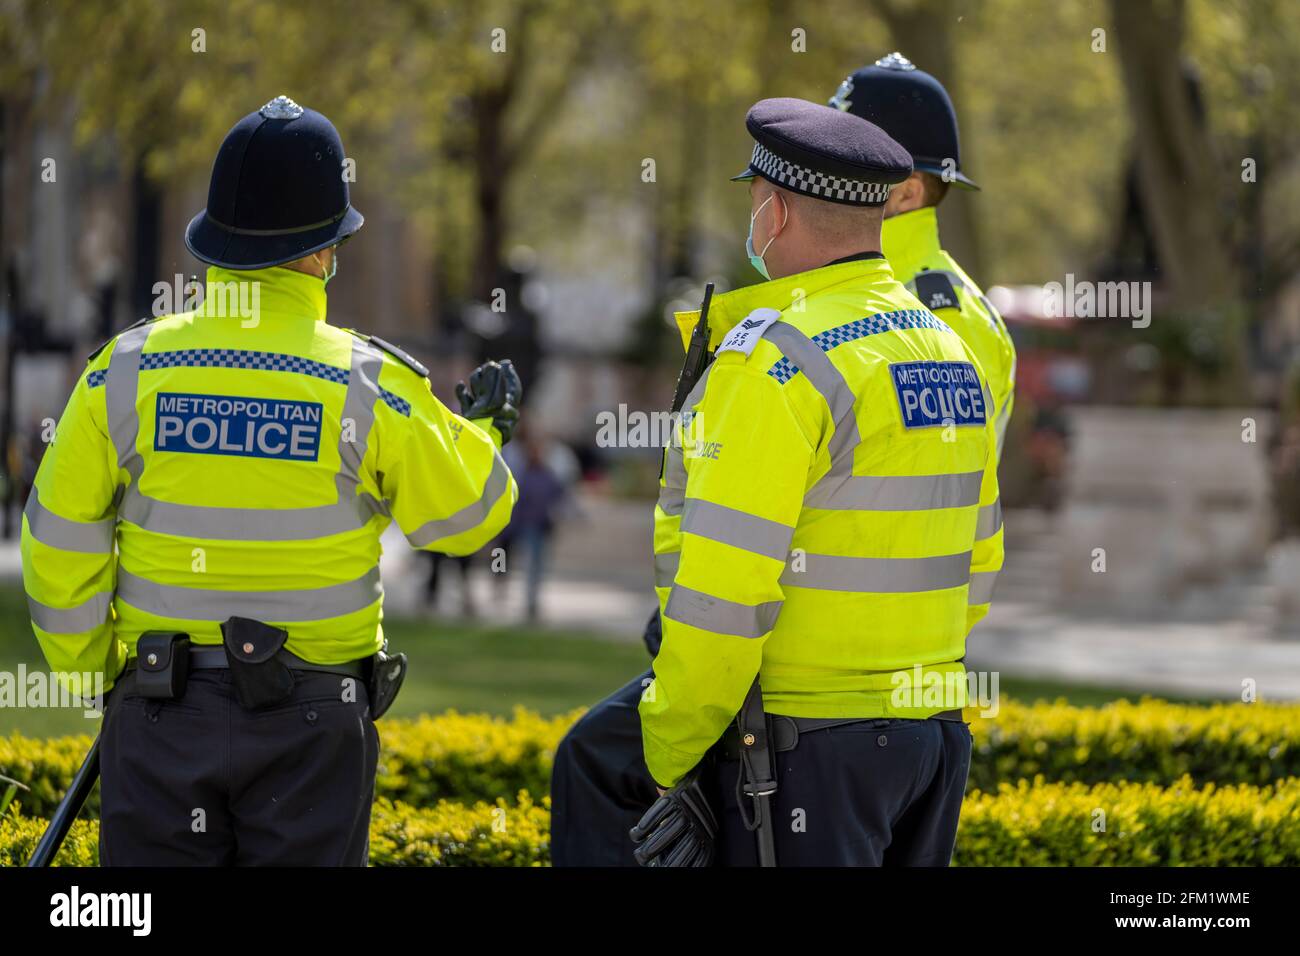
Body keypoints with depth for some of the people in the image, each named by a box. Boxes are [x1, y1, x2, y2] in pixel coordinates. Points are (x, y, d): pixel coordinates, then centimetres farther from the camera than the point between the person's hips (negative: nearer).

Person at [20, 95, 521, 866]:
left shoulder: (129, 369, -5)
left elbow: (61, 539, 1)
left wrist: (87, 663, 16)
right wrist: (483, 429, 24)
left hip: (164, 713, 1)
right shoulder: (369, 384, -8)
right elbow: (466, 518, 4)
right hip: (312, 715, -1)